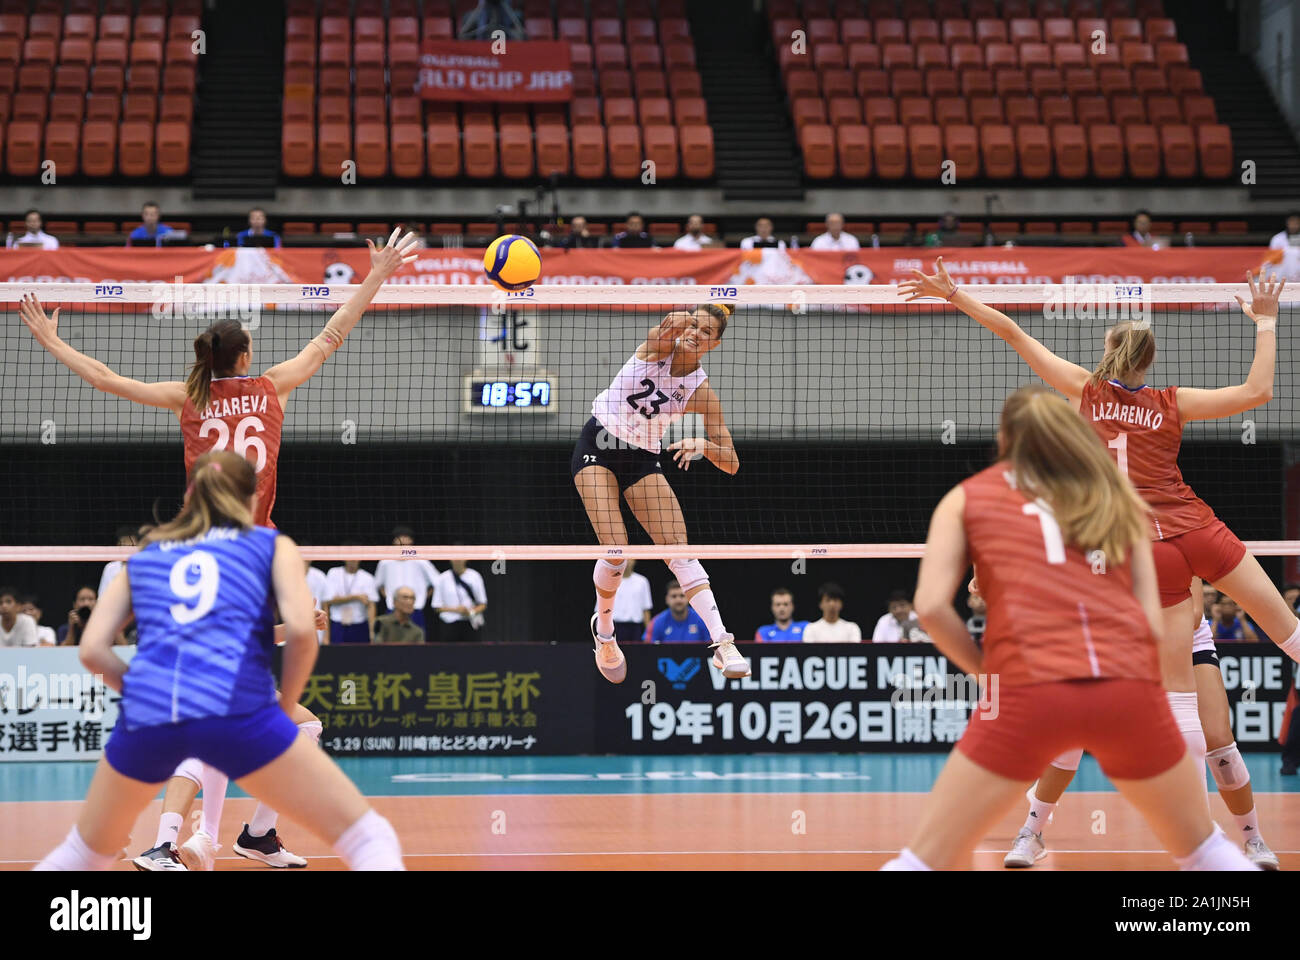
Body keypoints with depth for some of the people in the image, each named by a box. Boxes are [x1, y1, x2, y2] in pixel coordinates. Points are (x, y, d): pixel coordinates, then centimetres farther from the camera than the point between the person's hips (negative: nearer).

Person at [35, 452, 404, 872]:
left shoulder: (143, 558, 27)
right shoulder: (273, 545, 20)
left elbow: (91, 650, 14)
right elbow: (301, 630, 2)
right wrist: (286, 705, 16)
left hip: (146, 715, 4)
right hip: (237, 709, -3)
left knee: (86, 852, 28)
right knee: (369, 839, 4)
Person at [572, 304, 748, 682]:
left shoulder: (701, 391, -8)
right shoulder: (659, 343, -11)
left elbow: (731, 463, -11)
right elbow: (671, 325, -37)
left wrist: (704, 444, -29)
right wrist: (677, 322, -58)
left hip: (642, 460, 2)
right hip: (597, 448, -2)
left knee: (678, 546, -14)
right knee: (616, 548, -17)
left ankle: (722, 644, -22)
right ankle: (604, 630, 11)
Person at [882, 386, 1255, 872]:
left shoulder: (966, 498, 19)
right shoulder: (1116, 497, 25)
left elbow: (932, 605, 4)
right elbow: (1152, 621, 15)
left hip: (1028, 690, -2)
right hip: (1130, 688, 2)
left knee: (923, 862, 6)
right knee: (1202, 848, 25)